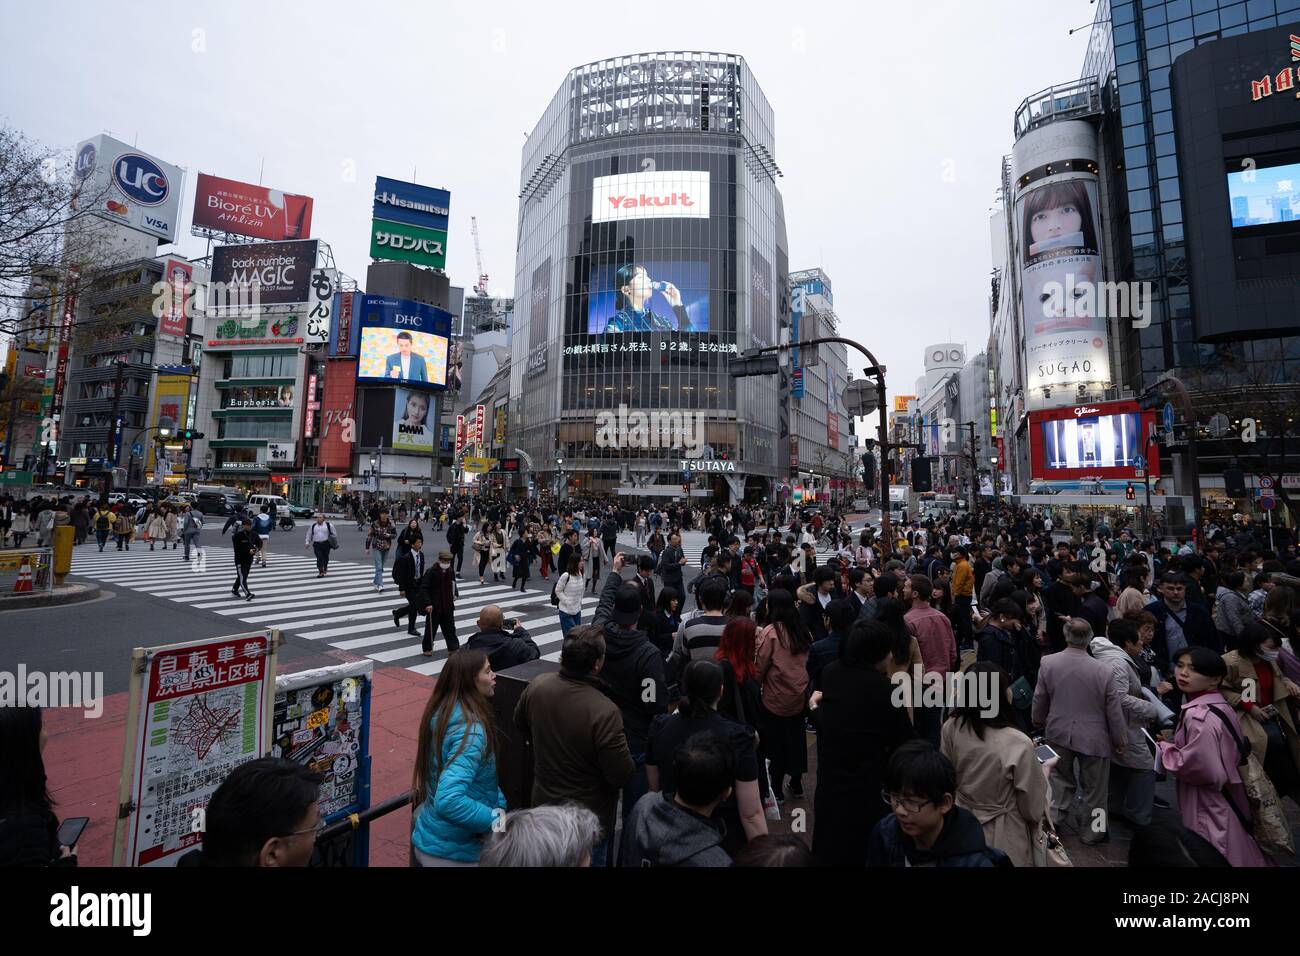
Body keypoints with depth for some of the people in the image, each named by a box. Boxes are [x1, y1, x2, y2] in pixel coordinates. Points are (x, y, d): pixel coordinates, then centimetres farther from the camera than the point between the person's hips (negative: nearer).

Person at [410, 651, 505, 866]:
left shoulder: (441, 712, -1)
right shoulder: (471, 730, -28)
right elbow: (448, 801, -35)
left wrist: (499, 802, 3)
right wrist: (495, 819, -24)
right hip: (453, 851, -8)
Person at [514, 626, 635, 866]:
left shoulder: (536, 686, -17)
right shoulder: (604, 712, -36)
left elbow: (519, 722, 5)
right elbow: (622, 775, -26)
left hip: (543, 801, 6)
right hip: (588, 819, -5)